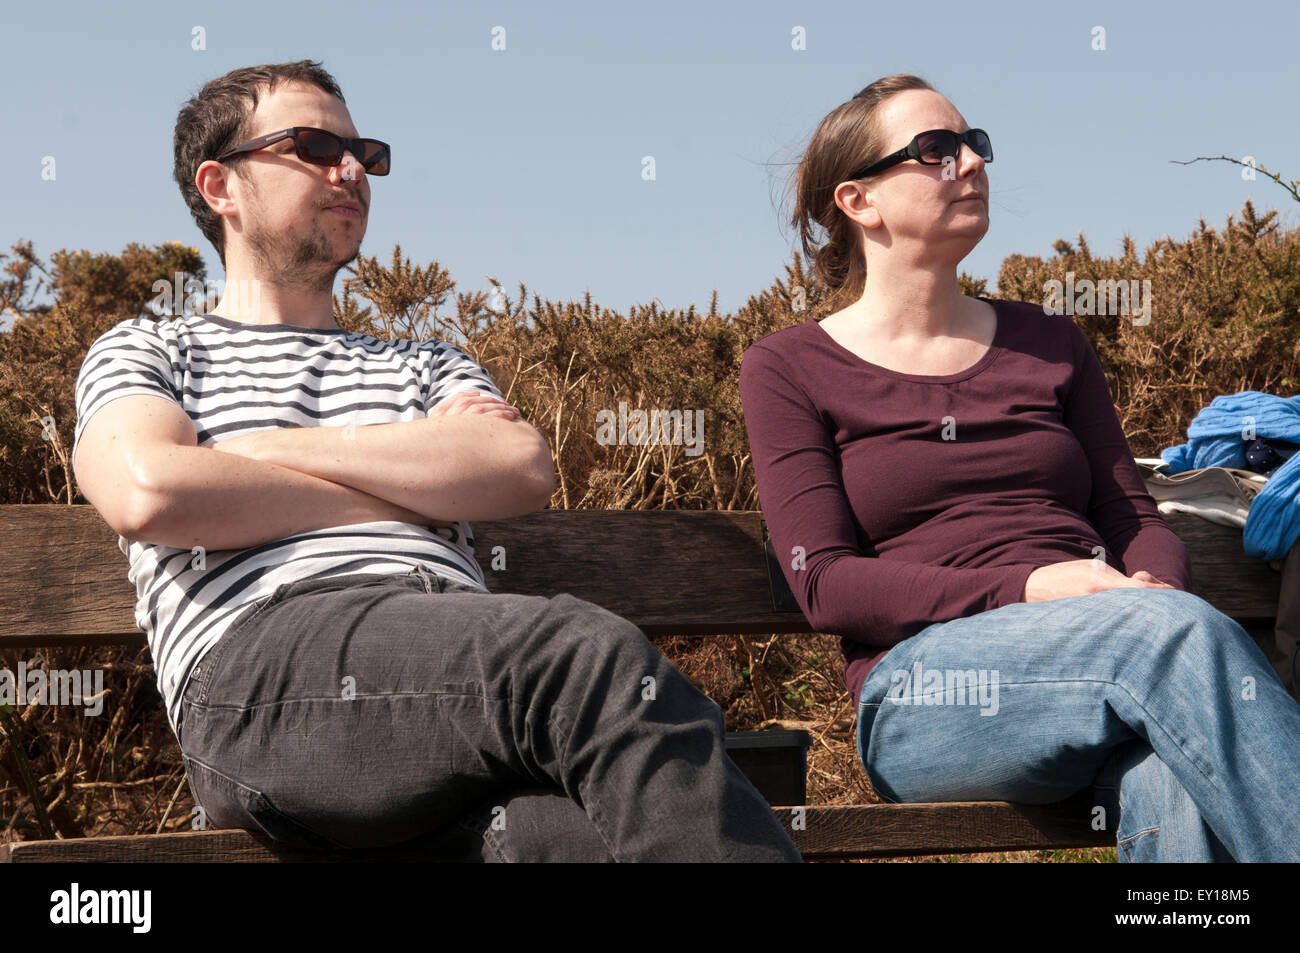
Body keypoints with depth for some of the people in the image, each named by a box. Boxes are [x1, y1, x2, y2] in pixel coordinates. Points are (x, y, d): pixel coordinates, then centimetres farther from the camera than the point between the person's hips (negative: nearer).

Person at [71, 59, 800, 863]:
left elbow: (524, 470, 10)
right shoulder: (145, 351, 24)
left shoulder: (430, 366, 34)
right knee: (592, 652, -34)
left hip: (462, 672, 3)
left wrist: (272, 447, 6)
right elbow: (150, 494, -1)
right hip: (264, 666, -3)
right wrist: (424, 472, 7)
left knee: (568, 825, -36)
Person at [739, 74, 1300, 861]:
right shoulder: (789, 369, 10)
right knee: (1182, 633, -33)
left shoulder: (1050, 344, 23)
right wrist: (1026, 590, -15)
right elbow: (825, 583, -1)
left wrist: (1158, 586, -9)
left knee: (1179, 776, -36)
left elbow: (1136, 516, 18)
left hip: (1108, 670, 3)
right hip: (924, 698, -3)